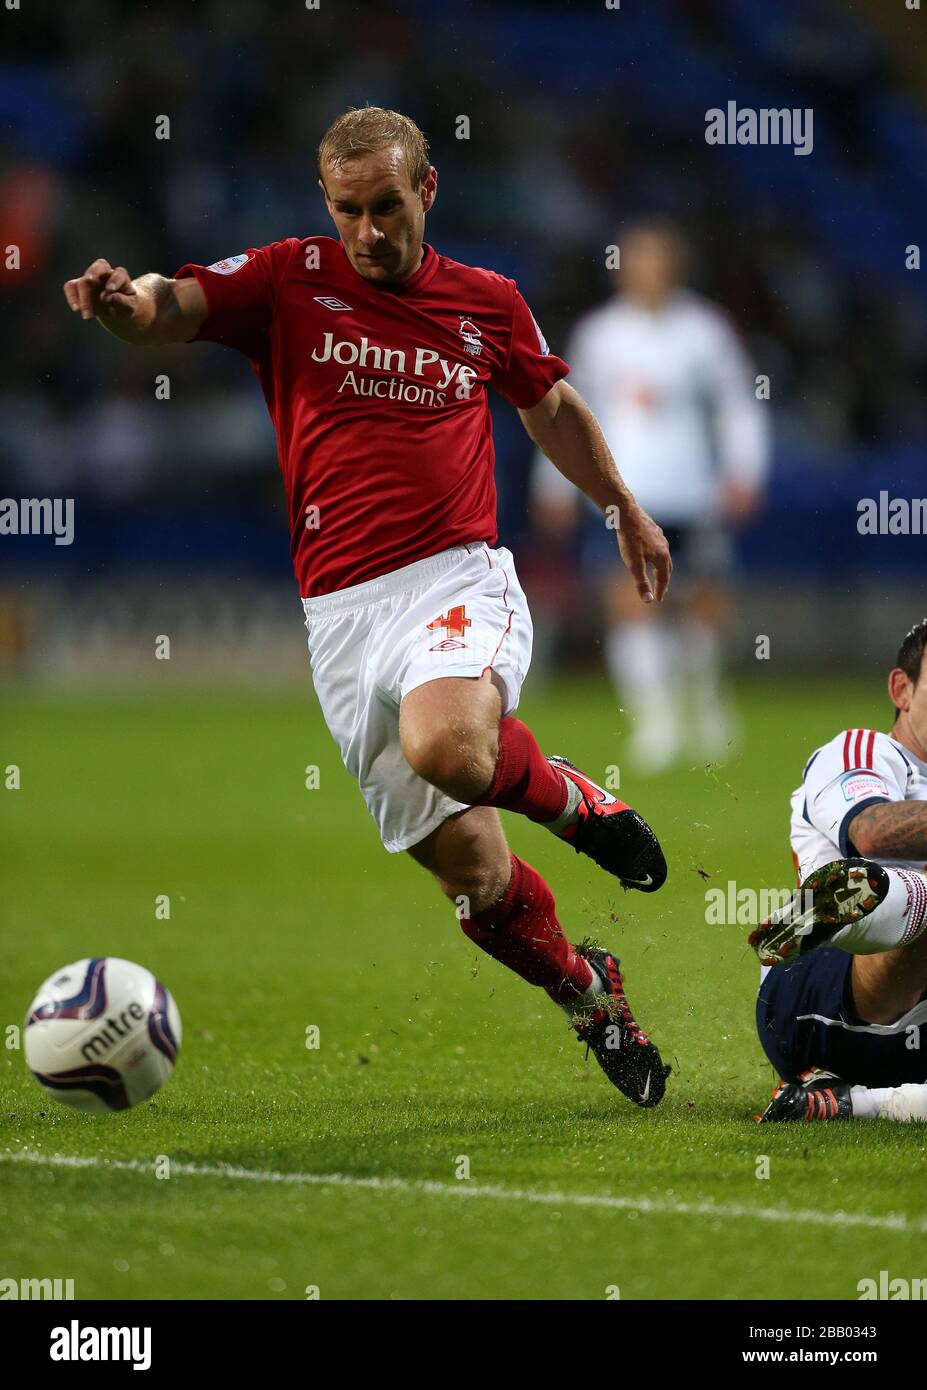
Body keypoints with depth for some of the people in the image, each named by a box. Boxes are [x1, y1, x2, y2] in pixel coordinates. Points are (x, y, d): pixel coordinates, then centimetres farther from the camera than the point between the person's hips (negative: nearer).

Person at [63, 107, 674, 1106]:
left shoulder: (488, 304, 8)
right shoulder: (288, 281, 3)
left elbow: (551, 406, 27)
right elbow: (171, 309, -13)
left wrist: (624, 509, 37)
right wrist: (123, 301, -37)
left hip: (458, 577, -1)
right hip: (342, 610, 1)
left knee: (447, 747, -35)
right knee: (468, 870, -1)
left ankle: (571, 798, -2)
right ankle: (588, 994, 27)